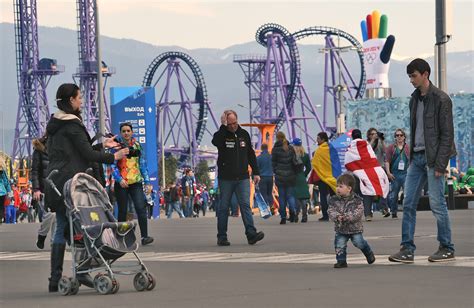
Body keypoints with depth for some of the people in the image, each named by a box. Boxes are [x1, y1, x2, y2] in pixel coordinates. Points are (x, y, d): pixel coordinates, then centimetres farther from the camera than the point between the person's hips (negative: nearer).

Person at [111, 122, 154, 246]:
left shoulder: (137, 146, 10)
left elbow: (143, 165, 14)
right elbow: (113, 166, -4)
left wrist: (147, 182, 8)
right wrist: (119, 179, -19)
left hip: (136, 182, 2)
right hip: (121, 184, -1)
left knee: (141, 208, -13)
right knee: (122, 211, 4)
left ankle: (144, 236, -16)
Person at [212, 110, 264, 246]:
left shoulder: (244, 134, 10)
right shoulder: (221, 135, -2)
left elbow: (251, 155, 16)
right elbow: (216, 142, -28)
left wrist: (256, 172, 11)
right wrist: (223, 126, -25)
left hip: (242, 178, 2)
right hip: (225, 178, -2)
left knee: (245, 205, -7)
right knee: (223, 208, 4)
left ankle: (251, 234, -16)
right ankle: (222, 237, 9)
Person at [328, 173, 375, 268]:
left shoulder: (357, 200, -12)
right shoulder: (334, 200, -3)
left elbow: (358, 213, -20)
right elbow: (331, 211, -9)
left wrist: (346, 217, -32)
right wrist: (337, 217, -31)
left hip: (355, 228, -3)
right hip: (340, 228, 3)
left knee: (359, 242, -3)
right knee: (339, 245, -3)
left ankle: (369, 253, 24)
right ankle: (341, 261, 9)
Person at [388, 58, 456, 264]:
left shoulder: (441, 99, -8)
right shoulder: (415, 100, 14)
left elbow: (447, 134, -11)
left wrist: (440, 164, -16)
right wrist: (411, 157, 11)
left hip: (432, 158, -7)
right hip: (417, 157, 7)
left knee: (437, 204, -4)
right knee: (408, 204, 2)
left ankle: (447, 249, 6)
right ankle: (407, 249, 3)